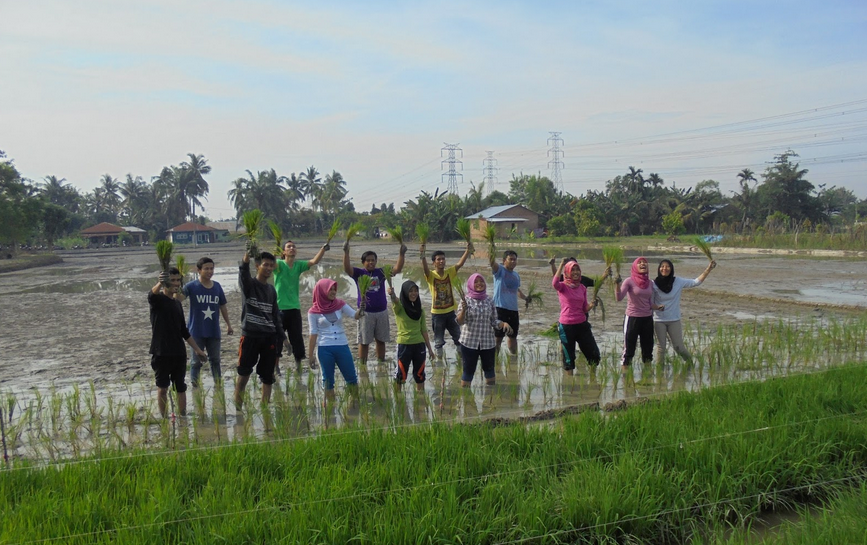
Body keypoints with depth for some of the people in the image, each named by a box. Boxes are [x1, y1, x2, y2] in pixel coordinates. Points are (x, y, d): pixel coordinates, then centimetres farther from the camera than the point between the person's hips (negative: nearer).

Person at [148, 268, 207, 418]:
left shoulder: (177, 304, 13)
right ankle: (164, 418, 13)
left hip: (179, 353, 5)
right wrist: (160, 283, -55)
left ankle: (182, 417, 18)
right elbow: (152, 294, -32)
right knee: (162, 388, 2)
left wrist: (197, 349, 18)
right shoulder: (158, 300, -5)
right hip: (161, 353, -5)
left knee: (181, 387, 9)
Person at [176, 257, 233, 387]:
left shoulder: (217, 286, 3)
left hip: (214, 331, 4)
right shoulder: (192, 286, -9)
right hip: (197, 332, -4)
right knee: (196, 362, 4)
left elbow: (223, 306, 13)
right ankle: (195, 387, 12)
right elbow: (178, 298, -25)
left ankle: (218, 385, 26)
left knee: (215, 360, 14)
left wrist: (228, 324, 18)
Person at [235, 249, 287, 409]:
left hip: (270, 337, 5)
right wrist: (247, 255, -45)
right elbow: (243, 272, -25)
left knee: (267, 377, 7)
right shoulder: (249, 285, -1)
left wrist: (283, 337, 12)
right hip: (250, 336, -5)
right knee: (243, 375, -1)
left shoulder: (272, 290, 14)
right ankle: (238, 408, 8)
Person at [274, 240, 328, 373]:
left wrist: (323, 249, -25)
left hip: (295, 308, 3)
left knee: (297, 338, 5)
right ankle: (275, 366, 16)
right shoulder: (279, 264, -4)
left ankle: (298, 366, 14)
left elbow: (314, 261, -8)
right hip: (279, 308, -3)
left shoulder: (299, 265, 5)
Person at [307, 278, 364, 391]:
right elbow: (313, 333, 0)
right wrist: (311, 354, 1)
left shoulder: (340, 304, 3)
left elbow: (355, 316, -10)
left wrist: (361, 309, -32)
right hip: (324, 349, -2)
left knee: (351, 377, 8)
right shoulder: (314, 311, -4)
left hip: (342, 346, 3)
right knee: (328, 379, 7)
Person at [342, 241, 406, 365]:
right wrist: (346, 252, -36)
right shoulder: (359, 273, -4)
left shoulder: (381, 272, 3)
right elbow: (346, 268, -21)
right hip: (365, 313, -3)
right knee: (364, 341, 3)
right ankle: (362, 365, 11)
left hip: (382, 311, 3)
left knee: (381, 340, 13)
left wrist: (402, 254, -21)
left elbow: (397, 269, -6)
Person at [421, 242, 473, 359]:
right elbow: (425, 268, -29)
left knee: (458, 337, 10)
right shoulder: (430, 275, -9)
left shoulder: (449, 272, -1)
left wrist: (468, 251, -31)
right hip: (437, 313, -3)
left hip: (451, 311, 3)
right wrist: (422, 255, -49)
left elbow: (460, 264, -15)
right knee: (439, 340, 7)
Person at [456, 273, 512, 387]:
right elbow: (460, 321, -12)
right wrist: (464, 309, -30)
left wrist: (504, 323, -13)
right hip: (469, 342, -3)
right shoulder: (466, 300, -7)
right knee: (468, 370, 3)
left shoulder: (490, 301, 2)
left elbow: (494, 321, 7)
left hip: (488, 342, 3)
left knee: (489, 369, 16)